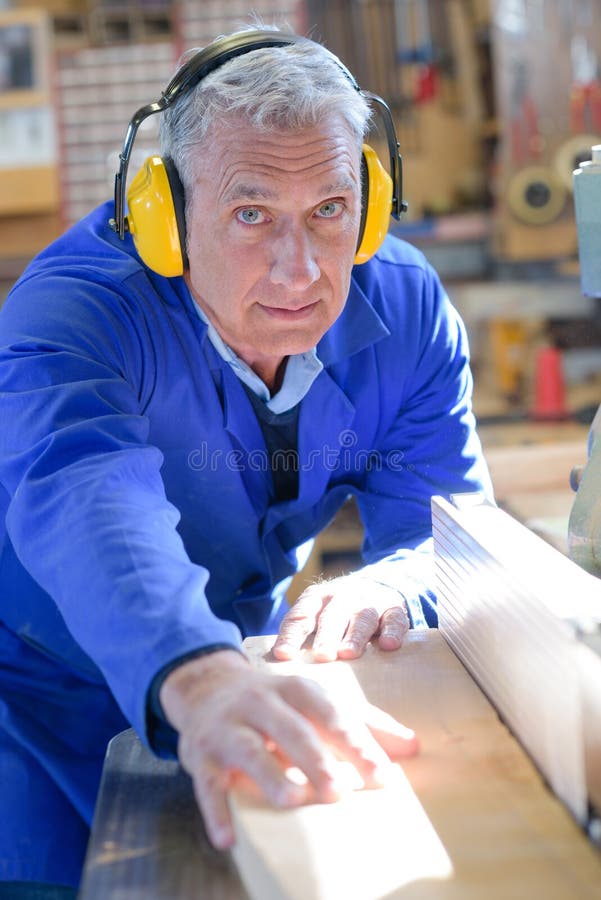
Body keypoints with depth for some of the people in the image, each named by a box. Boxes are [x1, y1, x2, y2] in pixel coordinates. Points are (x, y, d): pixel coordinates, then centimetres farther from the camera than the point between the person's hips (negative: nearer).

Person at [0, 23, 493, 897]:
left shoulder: (405, 308, -14)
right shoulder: (73, 309, -31)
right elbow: (83, 496, -50)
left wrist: (395, 582, -41)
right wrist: (194, 677, -71)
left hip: (243, 652, 4)